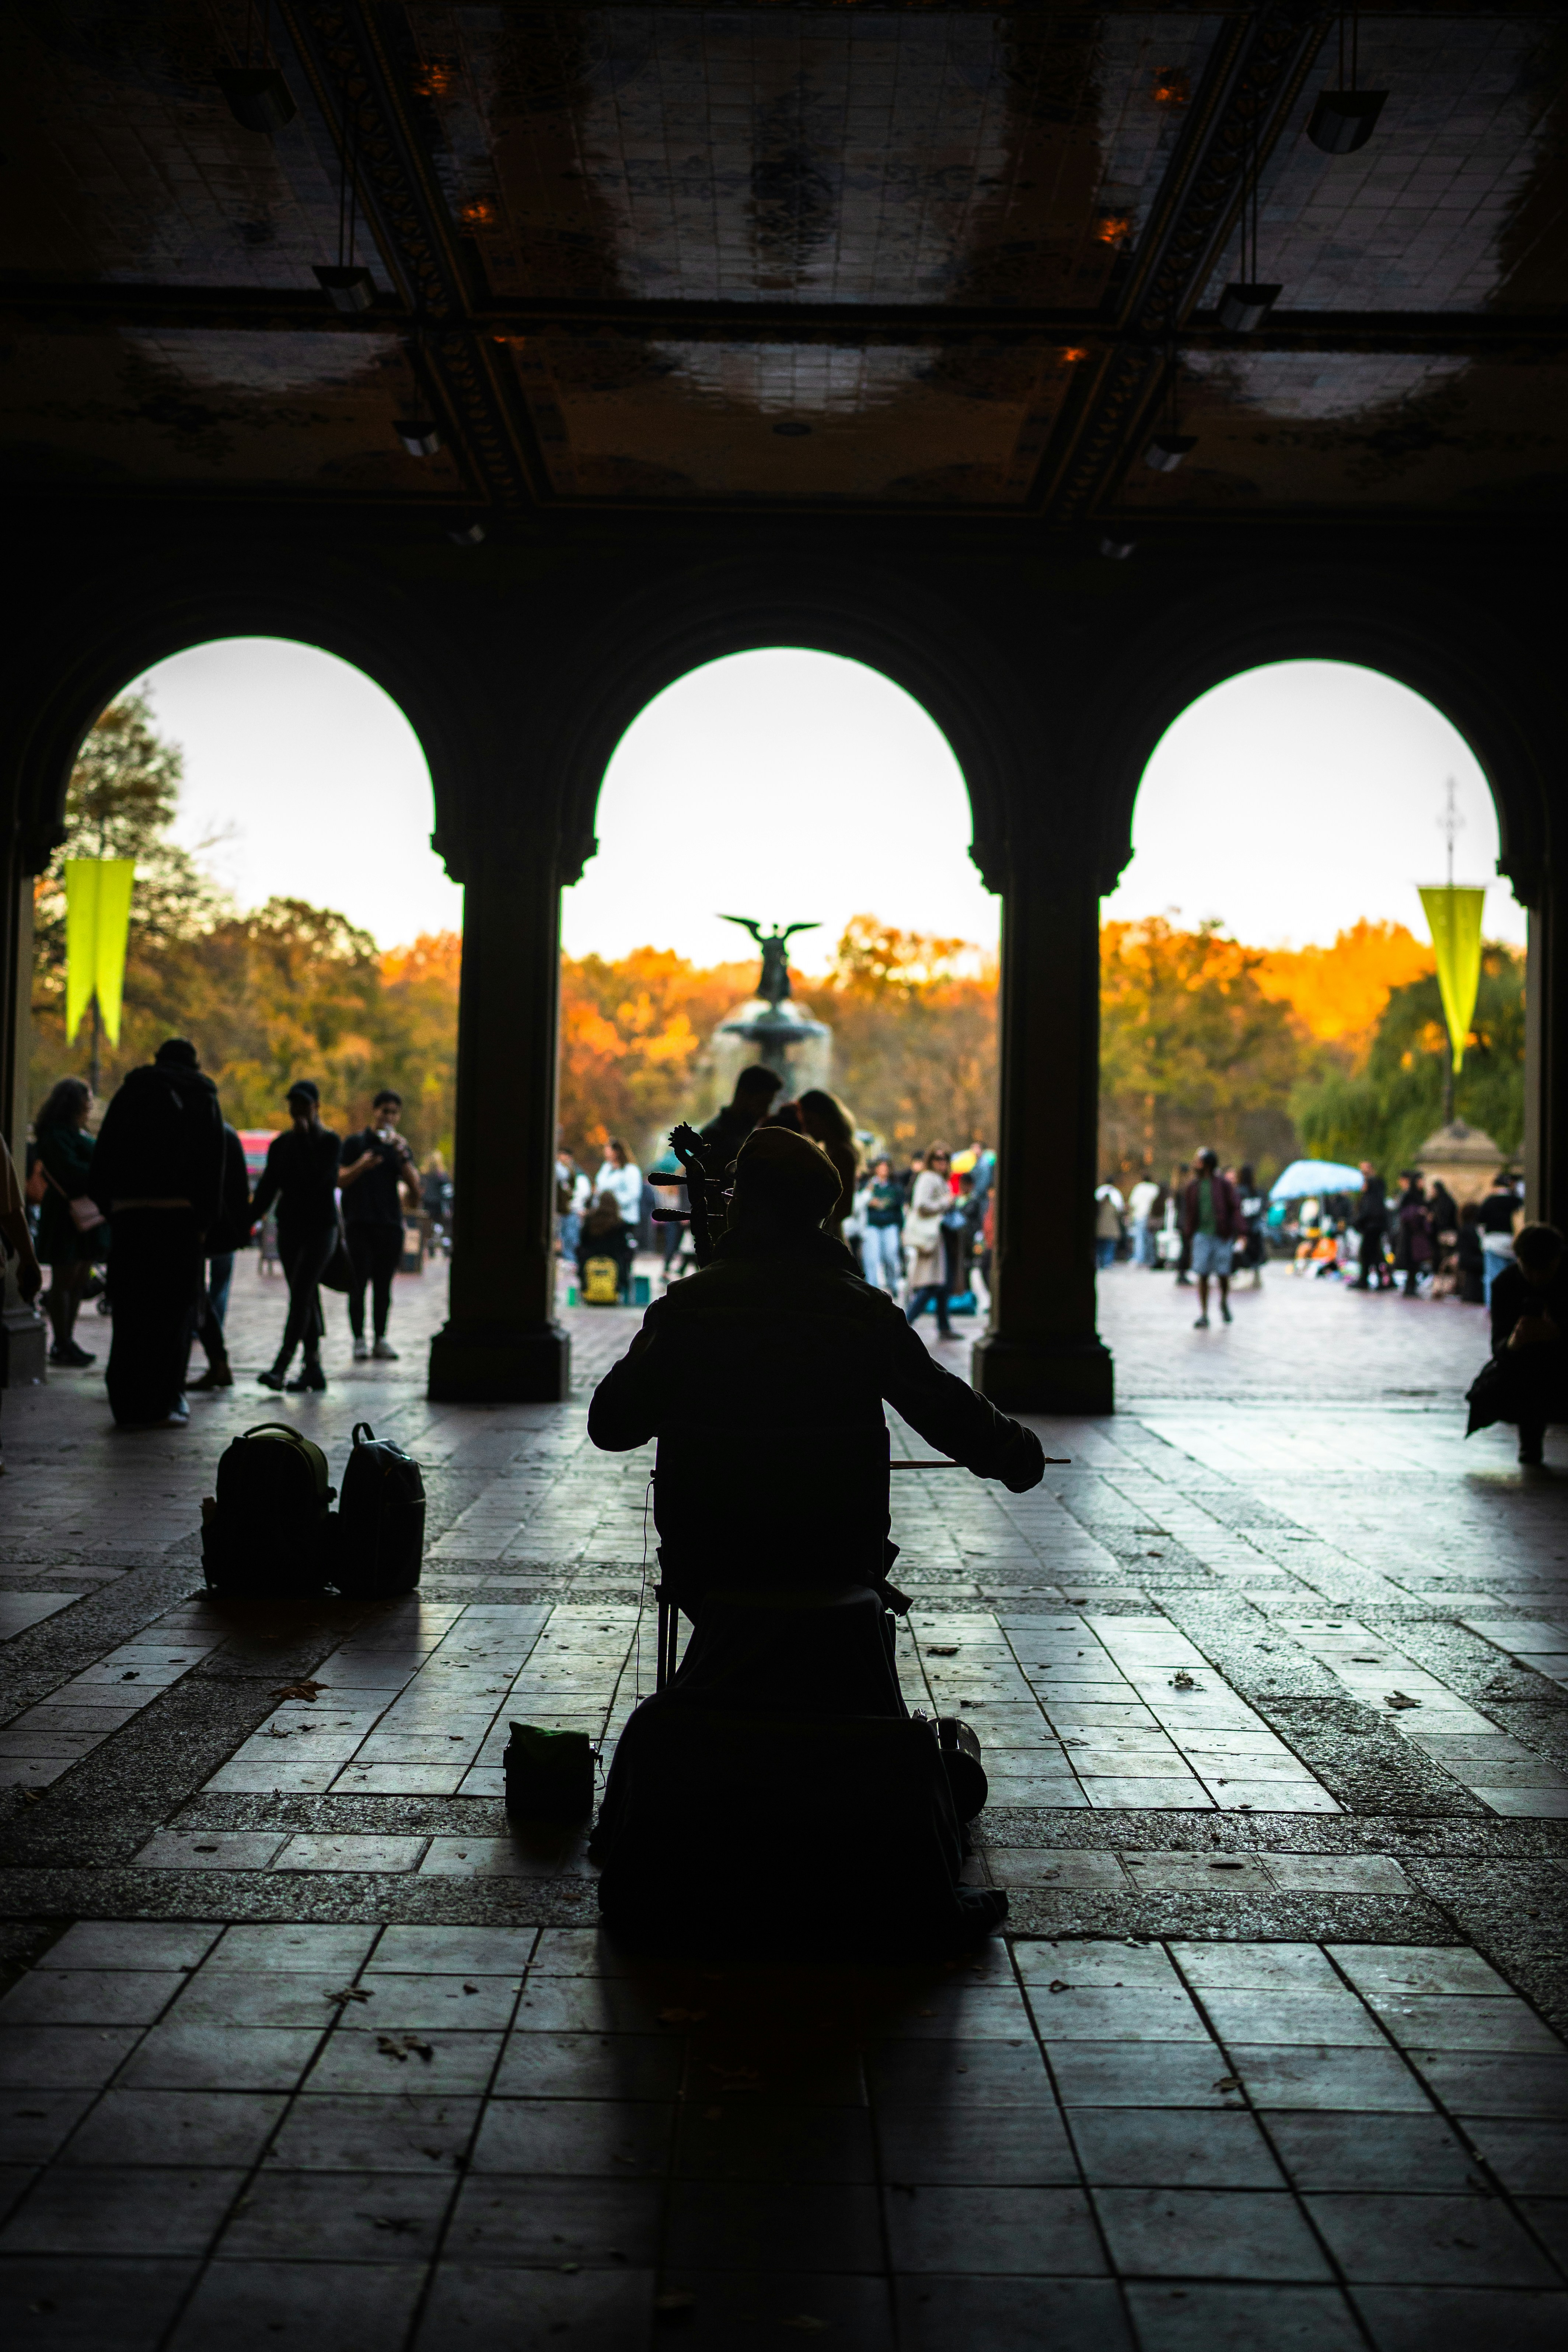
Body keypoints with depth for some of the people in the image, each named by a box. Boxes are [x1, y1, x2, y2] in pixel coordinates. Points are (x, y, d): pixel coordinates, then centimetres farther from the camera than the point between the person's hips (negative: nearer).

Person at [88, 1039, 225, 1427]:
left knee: (132, 1311, 8)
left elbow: (103, 1158, 11)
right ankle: (159, 1405, -1)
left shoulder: (130, 1093, 14)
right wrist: (204, 1220, -2)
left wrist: (111, 1207, 13)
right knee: (173, 1309, 2)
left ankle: (127, 1402, 11)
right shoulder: (202, 1099, 6)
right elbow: (211, 1165, -3)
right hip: (179, 1216, -3)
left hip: (130, 1214, 3)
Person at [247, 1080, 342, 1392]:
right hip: (289, 1228, 5)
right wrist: (248, 1222, 1)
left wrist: (304, 1139, -15)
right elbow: (268, 1188, 11)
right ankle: (313, 1368, 11)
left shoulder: (329, 1142, -4)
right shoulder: (281, 1144, 11)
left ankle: (280, 1367, -23)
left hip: (321, 1229, -5)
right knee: (306, 1299, 7)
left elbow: (317, 1178, -18)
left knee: (300, 1296, -15)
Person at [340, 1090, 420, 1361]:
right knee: (358, 1285, -5)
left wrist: (402, 1155, -9)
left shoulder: (400, 1146, 13)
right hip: (359, 1224, -3)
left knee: (384, 1286, 4)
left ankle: (381, 1339, 7)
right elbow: (340, 1180, -2)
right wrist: (361, 1166, -19)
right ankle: (359, 1340, -2)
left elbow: (415, 1187, 4)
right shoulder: (356, 1143, 5)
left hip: (390, 1224, 3)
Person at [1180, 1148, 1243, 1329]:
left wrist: (1235, 1231, -9)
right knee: (1203, 1276, -3)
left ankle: (1224, 1303, 32)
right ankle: (1203, 1316, 1)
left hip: (1222, 1235, -3)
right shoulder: (1194, 1187, 8)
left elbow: (1236, 1207, -2)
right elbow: (1188, 1211, 14)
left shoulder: (1223, 1185, -3)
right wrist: (1189, 1233, 8)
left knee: (1223, 1274, 1)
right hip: (1202, 1235, 3)